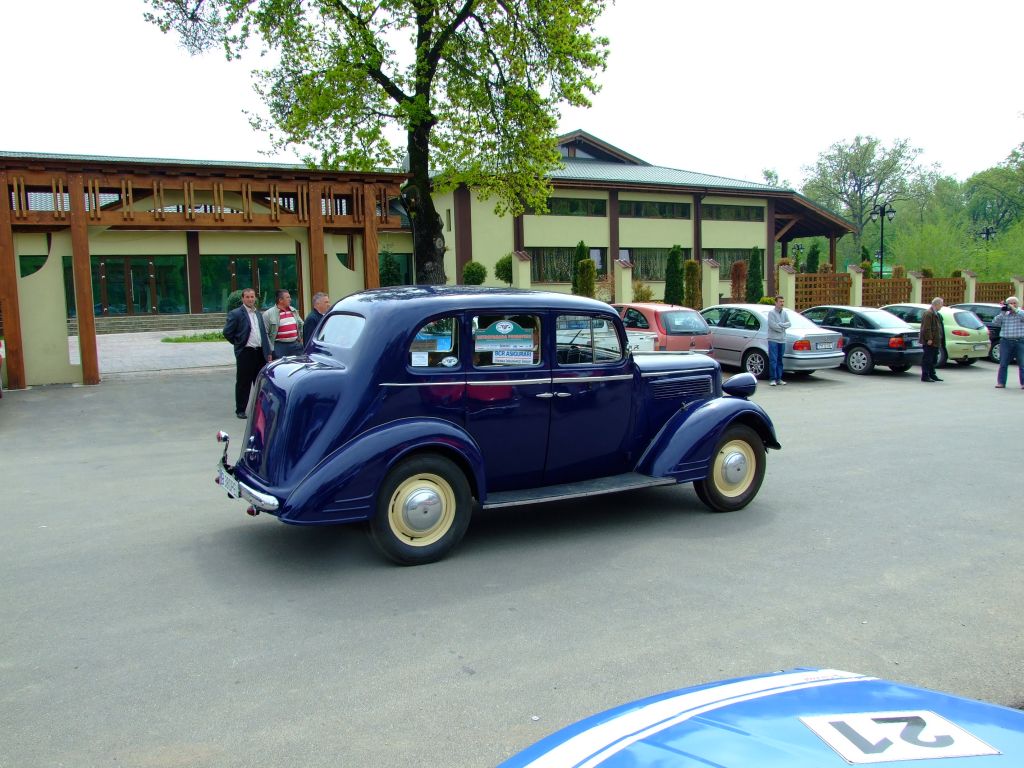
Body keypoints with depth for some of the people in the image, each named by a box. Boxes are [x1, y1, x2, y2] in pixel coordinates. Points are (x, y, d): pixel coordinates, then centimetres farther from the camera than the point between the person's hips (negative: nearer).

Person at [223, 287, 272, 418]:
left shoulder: (258, 314, 15)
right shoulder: (235, 314, -5)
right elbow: (227, 333, -8)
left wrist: (268, 352, 11)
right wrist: (239, 344, 0)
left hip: (260, 352, 5)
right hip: (245, 353, -5)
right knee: (243, 383, 2)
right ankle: (240, 410, 11)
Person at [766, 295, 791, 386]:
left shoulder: (784, 312, 12)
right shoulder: (771, 312, -6)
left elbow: (789, 323, 6)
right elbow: (772, 325, -15)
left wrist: (780, 325, -10)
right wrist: (783, 327, -5)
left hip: (782, 340, 5)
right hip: (773, 339, -5)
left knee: (780, 360, 9)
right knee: (773, 360, -7)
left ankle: (779, 379, 14)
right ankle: (773, 379, -5)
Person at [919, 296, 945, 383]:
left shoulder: (936, 314, 18)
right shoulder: (928, 313, -15)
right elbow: (927, 328, -21)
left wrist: (940, 340, 21)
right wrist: (929, 339, -24)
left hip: (935, 341, 10)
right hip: (929, 342, -10)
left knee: (934, 359, 16)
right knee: (927, 359, -7)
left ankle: (932, 375, 24)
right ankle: (925, 376, -4)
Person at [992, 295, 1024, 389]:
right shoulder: (1004, 315, 11)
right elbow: (995, 322, -1)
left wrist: (1014, 309, -17)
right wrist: (1003, 312, -6)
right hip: (1006, 341, 2)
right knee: (1003, 363, 2)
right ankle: (1001, 382, 6)